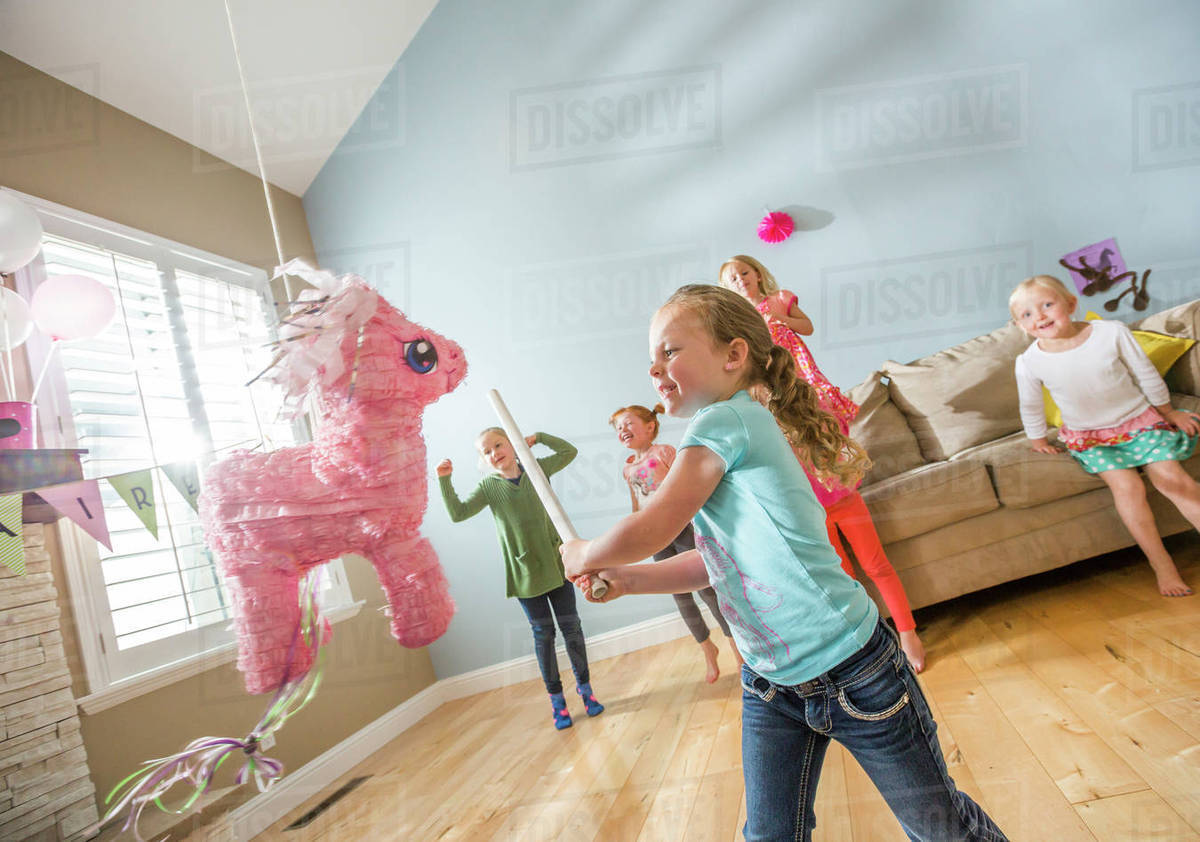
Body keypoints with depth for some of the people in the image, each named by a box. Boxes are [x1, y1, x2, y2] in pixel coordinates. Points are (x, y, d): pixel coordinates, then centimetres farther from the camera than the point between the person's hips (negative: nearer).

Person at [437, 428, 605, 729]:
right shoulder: (488, 486, -1)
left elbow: (569, 451, 7)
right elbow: (458, 512, -8)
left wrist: (538, 437, -1)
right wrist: (444, 480, -17)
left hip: (556, 561, 1)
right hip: (524, 569, -1)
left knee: (570, 626, 8)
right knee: (542, 633, 8)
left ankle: (584, 686, 26)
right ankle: (556, 698, 21)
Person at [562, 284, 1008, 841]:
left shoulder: (726, 419, -18)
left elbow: (649, 531, -22)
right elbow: (716, 560, 13)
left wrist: (583, 555, -2)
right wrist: (624, 578, 4)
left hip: (849, 669, -8)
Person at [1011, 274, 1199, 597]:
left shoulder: (1112, 332, -15)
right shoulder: (1029, 362, -15)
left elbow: (1146, 375, 0)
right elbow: (1031, 406, 4)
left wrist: (1168, 412, 10)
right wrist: (1038, 440, 12)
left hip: (1139, 420, 1)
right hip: (1088, 437, -1)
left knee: (1174, 480, -12)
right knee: (1126, 486, -19)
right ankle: (1161, 564, -8)